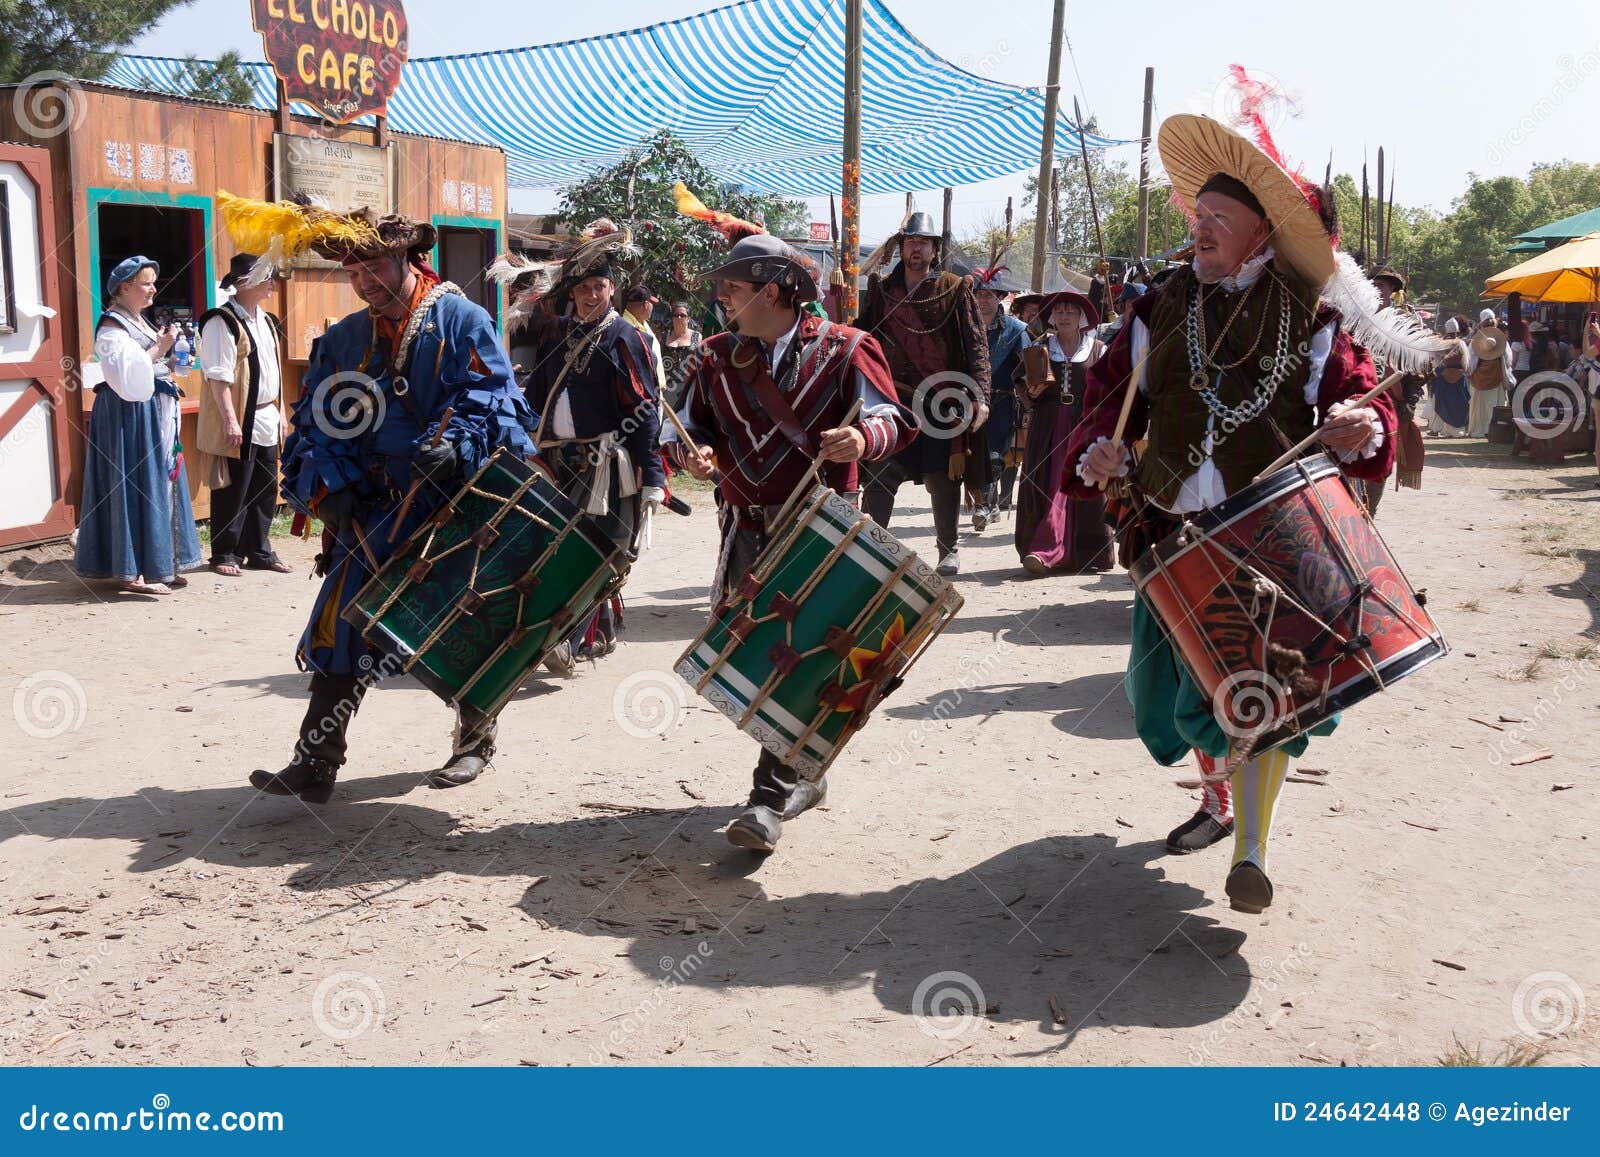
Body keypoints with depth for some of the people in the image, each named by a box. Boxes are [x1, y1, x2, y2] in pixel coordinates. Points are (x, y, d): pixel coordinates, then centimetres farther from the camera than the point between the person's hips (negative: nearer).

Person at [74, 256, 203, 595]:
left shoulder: (139, 322, 16)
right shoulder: (112, 328, -11)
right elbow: (128, 376, -22)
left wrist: (170, 357, 5)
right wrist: (160, 347, -16)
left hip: (155, 414, 10)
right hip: (130, 416, -10)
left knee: (160, 486, 10)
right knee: (135, 487, -8)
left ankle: (157, 564, 16)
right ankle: (131, 571, -3)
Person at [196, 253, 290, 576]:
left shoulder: (266, 320, 15)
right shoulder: (222, 322, -12)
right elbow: (218, 376, -16)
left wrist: (278, 414, 18)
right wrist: (230, 420, -21)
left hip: (265, 419, 8)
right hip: (238, 423, -8)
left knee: (266, 488, 12)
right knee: (233, 491, -2)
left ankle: (260, 551, 22)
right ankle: (225, 555, 8)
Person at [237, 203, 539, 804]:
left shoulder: (460, 321, -4)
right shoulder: (342, 340, 10)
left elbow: (492, 398, -14)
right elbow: (316, 424, 8)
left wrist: (454, 441, -32)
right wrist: (326, 486, -8)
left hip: (458, 506, -3)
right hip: (374, 510, 4)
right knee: (340, 625, -6)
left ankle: (475, 742, 30)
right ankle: (316, 762, -2)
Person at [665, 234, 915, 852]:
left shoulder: (844, 350, -4)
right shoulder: (718, 356, 9)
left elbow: (894, 420, -7)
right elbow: (688, 421, 12)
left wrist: (863, 439, -29)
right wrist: (688, 450, -11)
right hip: (746, 528, 5)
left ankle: (772, 797, -4)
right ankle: (800, 776, 29)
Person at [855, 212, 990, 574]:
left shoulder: (955, 290, 2)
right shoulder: (881, 289, 10)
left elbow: (976, 345, -3)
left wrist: (979, 396, -14)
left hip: (941, 400, -2)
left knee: (944, 480, 6)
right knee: (877, 478, -2)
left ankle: (948, 551, 20)